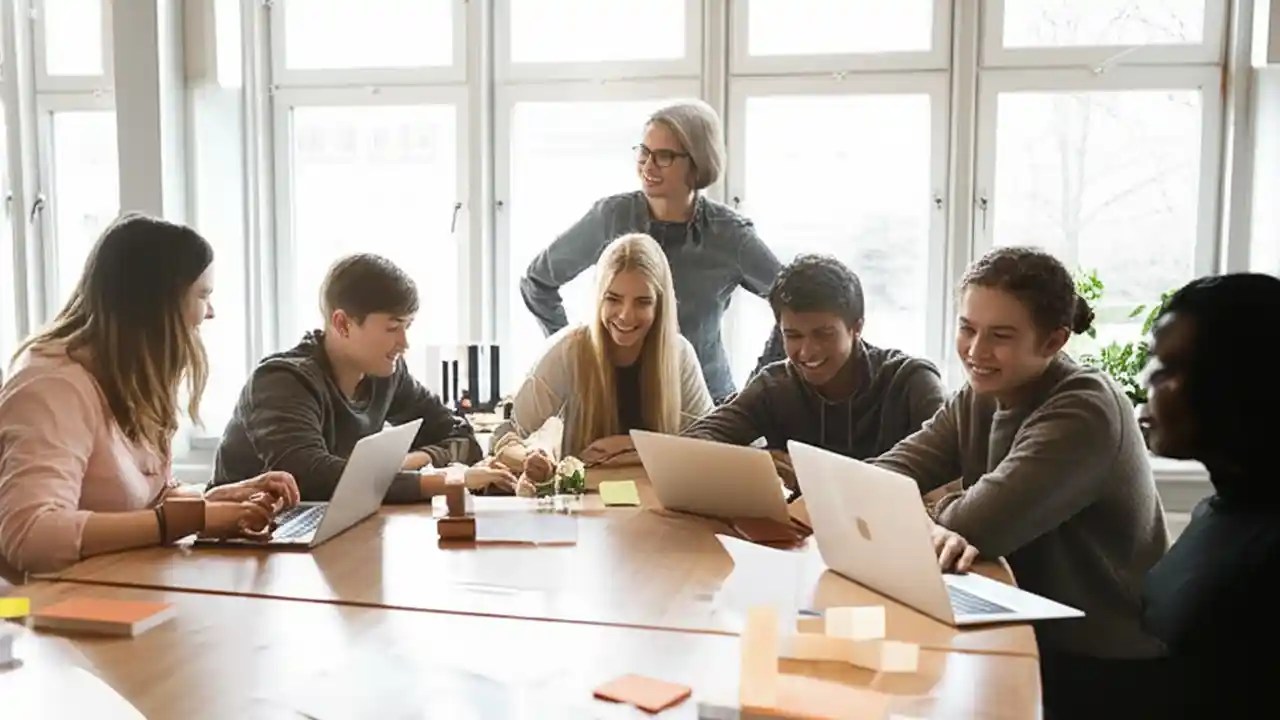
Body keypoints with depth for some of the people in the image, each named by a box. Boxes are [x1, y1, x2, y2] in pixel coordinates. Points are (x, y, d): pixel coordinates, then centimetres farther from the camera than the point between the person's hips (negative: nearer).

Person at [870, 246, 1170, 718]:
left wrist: (925, 513, -12)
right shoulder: (979, 398, 4)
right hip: (1026, 636, 7)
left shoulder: (1085, 411, -22)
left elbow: (984, 524, -31)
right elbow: (897, 468, -7)